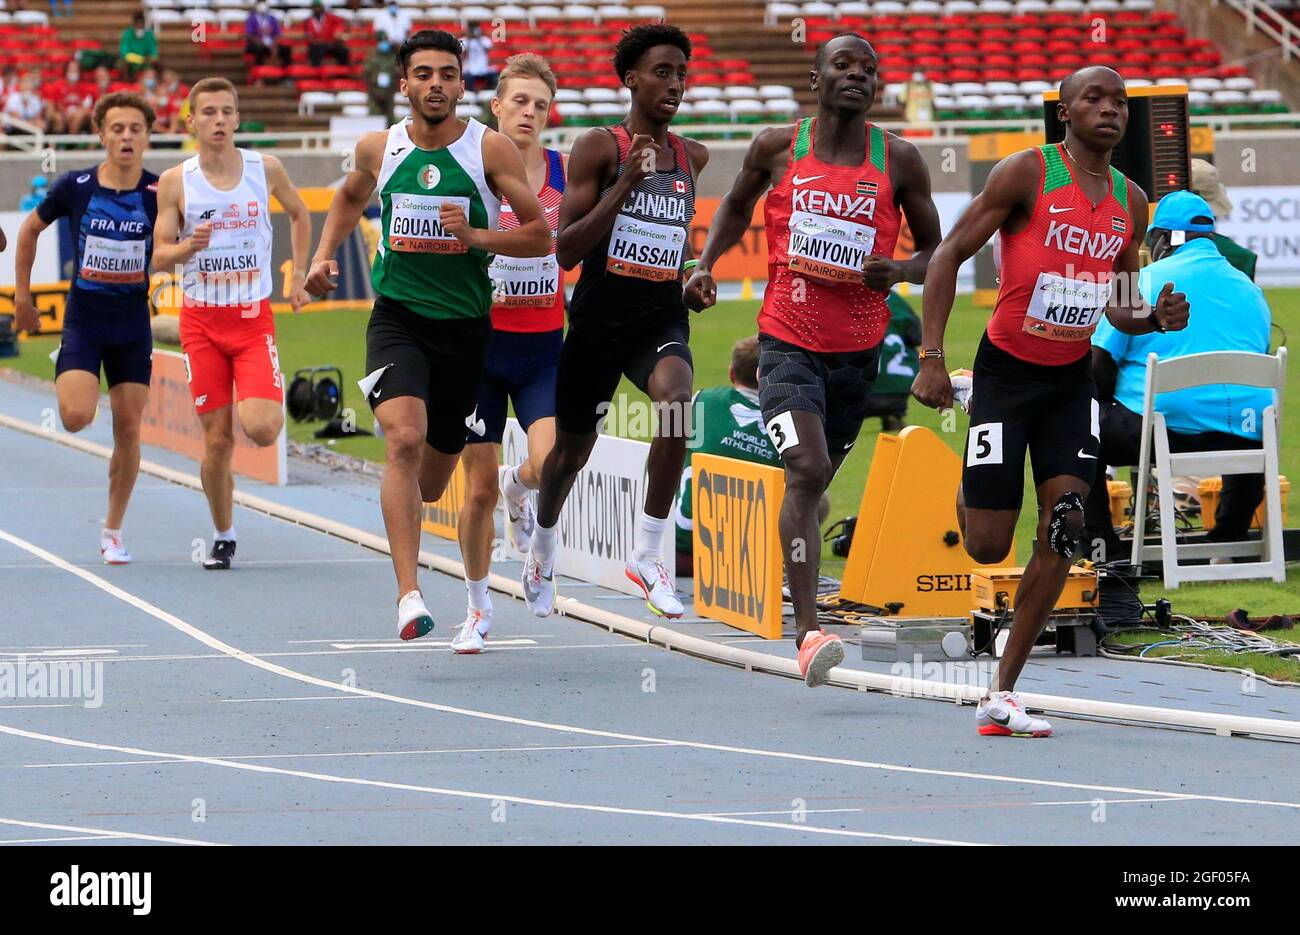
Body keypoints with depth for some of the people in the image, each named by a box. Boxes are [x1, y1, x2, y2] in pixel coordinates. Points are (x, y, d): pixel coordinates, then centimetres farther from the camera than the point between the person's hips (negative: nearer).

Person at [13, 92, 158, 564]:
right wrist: (22, 292, 11)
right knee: (76, 417, -19)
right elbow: (30, 228, 9)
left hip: (133, 322, 1)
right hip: (83, 318, -1)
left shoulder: (159, 193, -8)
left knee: (128, 429, 1)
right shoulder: (75, 186, -7)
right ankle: (64, 373, 18)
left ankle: (113, 530, 15)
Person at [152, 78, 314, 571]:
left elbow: (299, 215, 19)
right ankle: (223, 537, 18)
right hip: (201, 320, 0)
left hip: (254, 317, 0)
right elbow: (159, 255, -2)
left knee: (260, 429, -17)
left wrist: (298, 276, 12)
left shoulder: (266, 169, -1)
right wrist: (188, 247, -23)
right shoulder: (175, 181, -3)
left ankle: (273, 405, 20)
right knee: (217, 439, 0)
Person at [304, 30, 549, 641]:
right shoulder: (379, 148, 2)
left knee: (431, 483, 11)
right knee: (404, 438, -26)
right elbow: (351, 197, 26)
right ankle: (409, 596, -30)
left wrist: (477, 237, -19)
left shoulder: (491, 149, -5)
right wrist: (324, 255, 12)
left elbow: (541, 235, -4)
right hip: (396, 316, 0)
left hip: (465, 326, 1)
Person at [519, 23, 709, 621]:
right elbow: (565, 252, -14)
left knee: (676, 402, -30)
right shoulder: (599, 148, -7)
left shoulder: (693, 158, 8)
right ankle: (543, 549, 44)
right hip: (599, 317, -2)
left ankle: (647, 555, -22)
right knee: (572, 447, 13)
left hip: (663, 316, 2)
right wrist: (625, 185, -21)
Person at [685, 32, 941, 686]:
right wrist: (706, 264, 3)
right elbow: (737, 206, 20)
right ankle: (808, 631, -25)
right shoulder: (778, 148, 0)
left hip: (859, 347, 2)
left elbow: (936, 251, 9)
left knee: (815, 480, 14)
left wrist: (898, 271, -13)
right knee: (807, 472, -20)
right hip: (789, 341, -2)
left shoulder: (898, 160, 1)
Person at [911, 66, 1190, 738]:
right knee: (987, 547, -4)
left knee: (1065, 523, -11)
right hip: (1006, 371, -4)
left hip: (1071, 378, 4)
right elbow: (950, 255, -11)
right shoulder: (1027, 173, -13)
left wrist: (1155, 319, -9)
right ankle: (967, 486, 36)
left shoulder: (1131, 202, 4)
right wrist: (931, 358, -18)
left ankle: (1002, 694, -4)